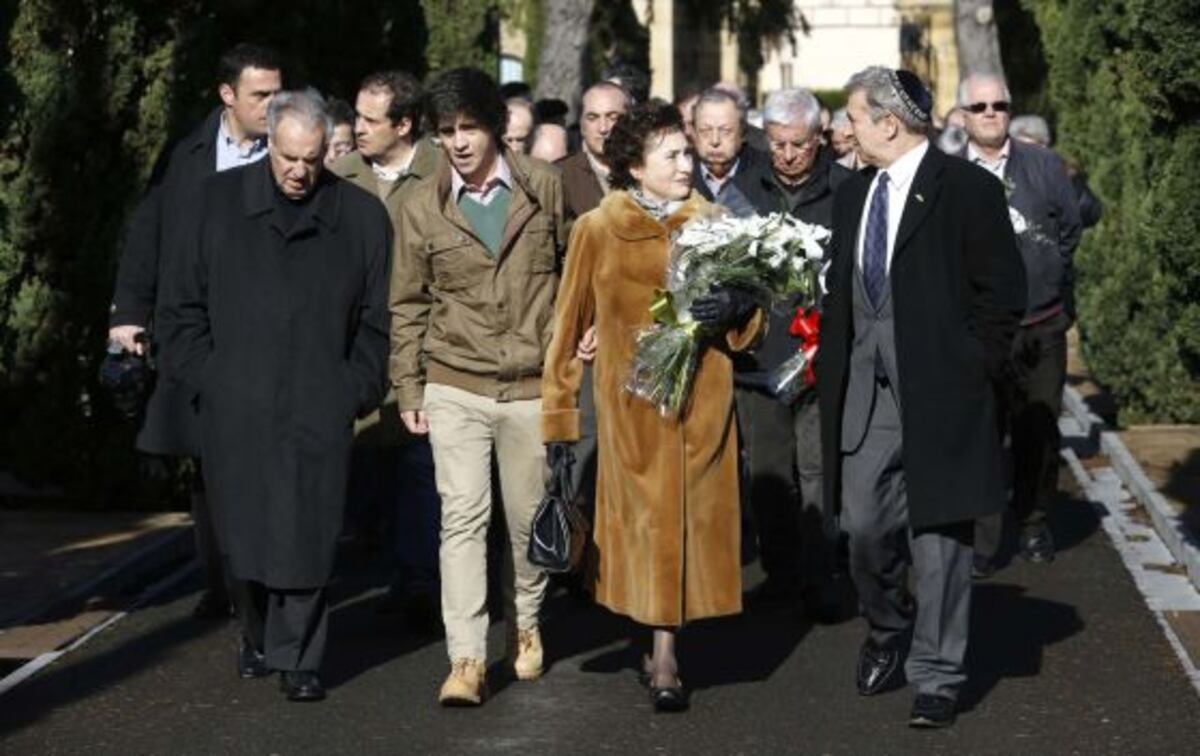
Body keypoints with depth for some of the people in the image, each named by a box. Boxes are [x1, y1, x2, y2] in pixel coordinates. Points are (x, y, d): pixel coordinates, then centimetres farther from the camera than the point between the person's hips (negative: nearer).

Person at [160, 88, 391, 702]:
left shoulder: (360, 216, 5)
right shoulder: (222, 201, 6)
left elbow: (376, 317, 10)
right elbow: (186, 303, 11)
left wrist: (357, 389, 2)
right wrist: (203, 372, 2)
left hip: (318, 409, -1)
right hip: (235, 405, 1)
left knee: (307, 532, -4)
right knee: (243, 530, 6)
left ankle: (298, 658, 6)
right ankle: (255, 642, 25)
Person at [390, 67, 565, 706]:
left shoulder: (544, 186, 1)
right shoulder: (423, 208, 1)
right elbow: (408, 306, 8)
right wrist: (408, 390, 6)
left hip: (533, 386, 1)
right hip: (455, 388, -1)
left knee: (529, 517, 10)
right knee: (462, 516, -9)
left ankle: (524, 625, 33)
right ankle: (466, 659, -8)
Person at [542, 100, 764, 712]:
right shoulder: (597, 230, 0)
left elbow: (751, 317, 11)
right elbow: (569, 327, 4)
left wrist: (735, 309, -14)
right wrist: (558, 414, 3)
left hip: (702, 402, 2)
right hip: (632, 402, -2)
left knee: (691, 521, 1)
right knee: (648, 520, 0)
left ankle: (663, 654, 11)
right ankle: (664, 656, 14)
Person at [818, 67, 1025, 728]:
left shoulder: (968, 189, -6)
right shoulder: (852, 195, 15)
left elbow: (1003, 290, -5)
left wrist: (973, 370, -8)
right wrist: (835, 369, 11)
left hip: (939, 396, -5)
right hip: (865, 395, 6)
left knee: (938, 538, 0)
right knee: (864, 530, 6)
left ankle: (936, 678, 11)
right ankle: (886, 630, 34)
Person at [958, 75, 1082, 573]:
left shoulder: (1045, 166, 7)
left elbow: (1071, 227, 14)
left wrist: (1045, 272, 11)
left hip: (1042, 326, 3)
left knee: (1038, 430, 12)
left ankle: (1034, 523, 29)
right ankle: (981, 541, 3)